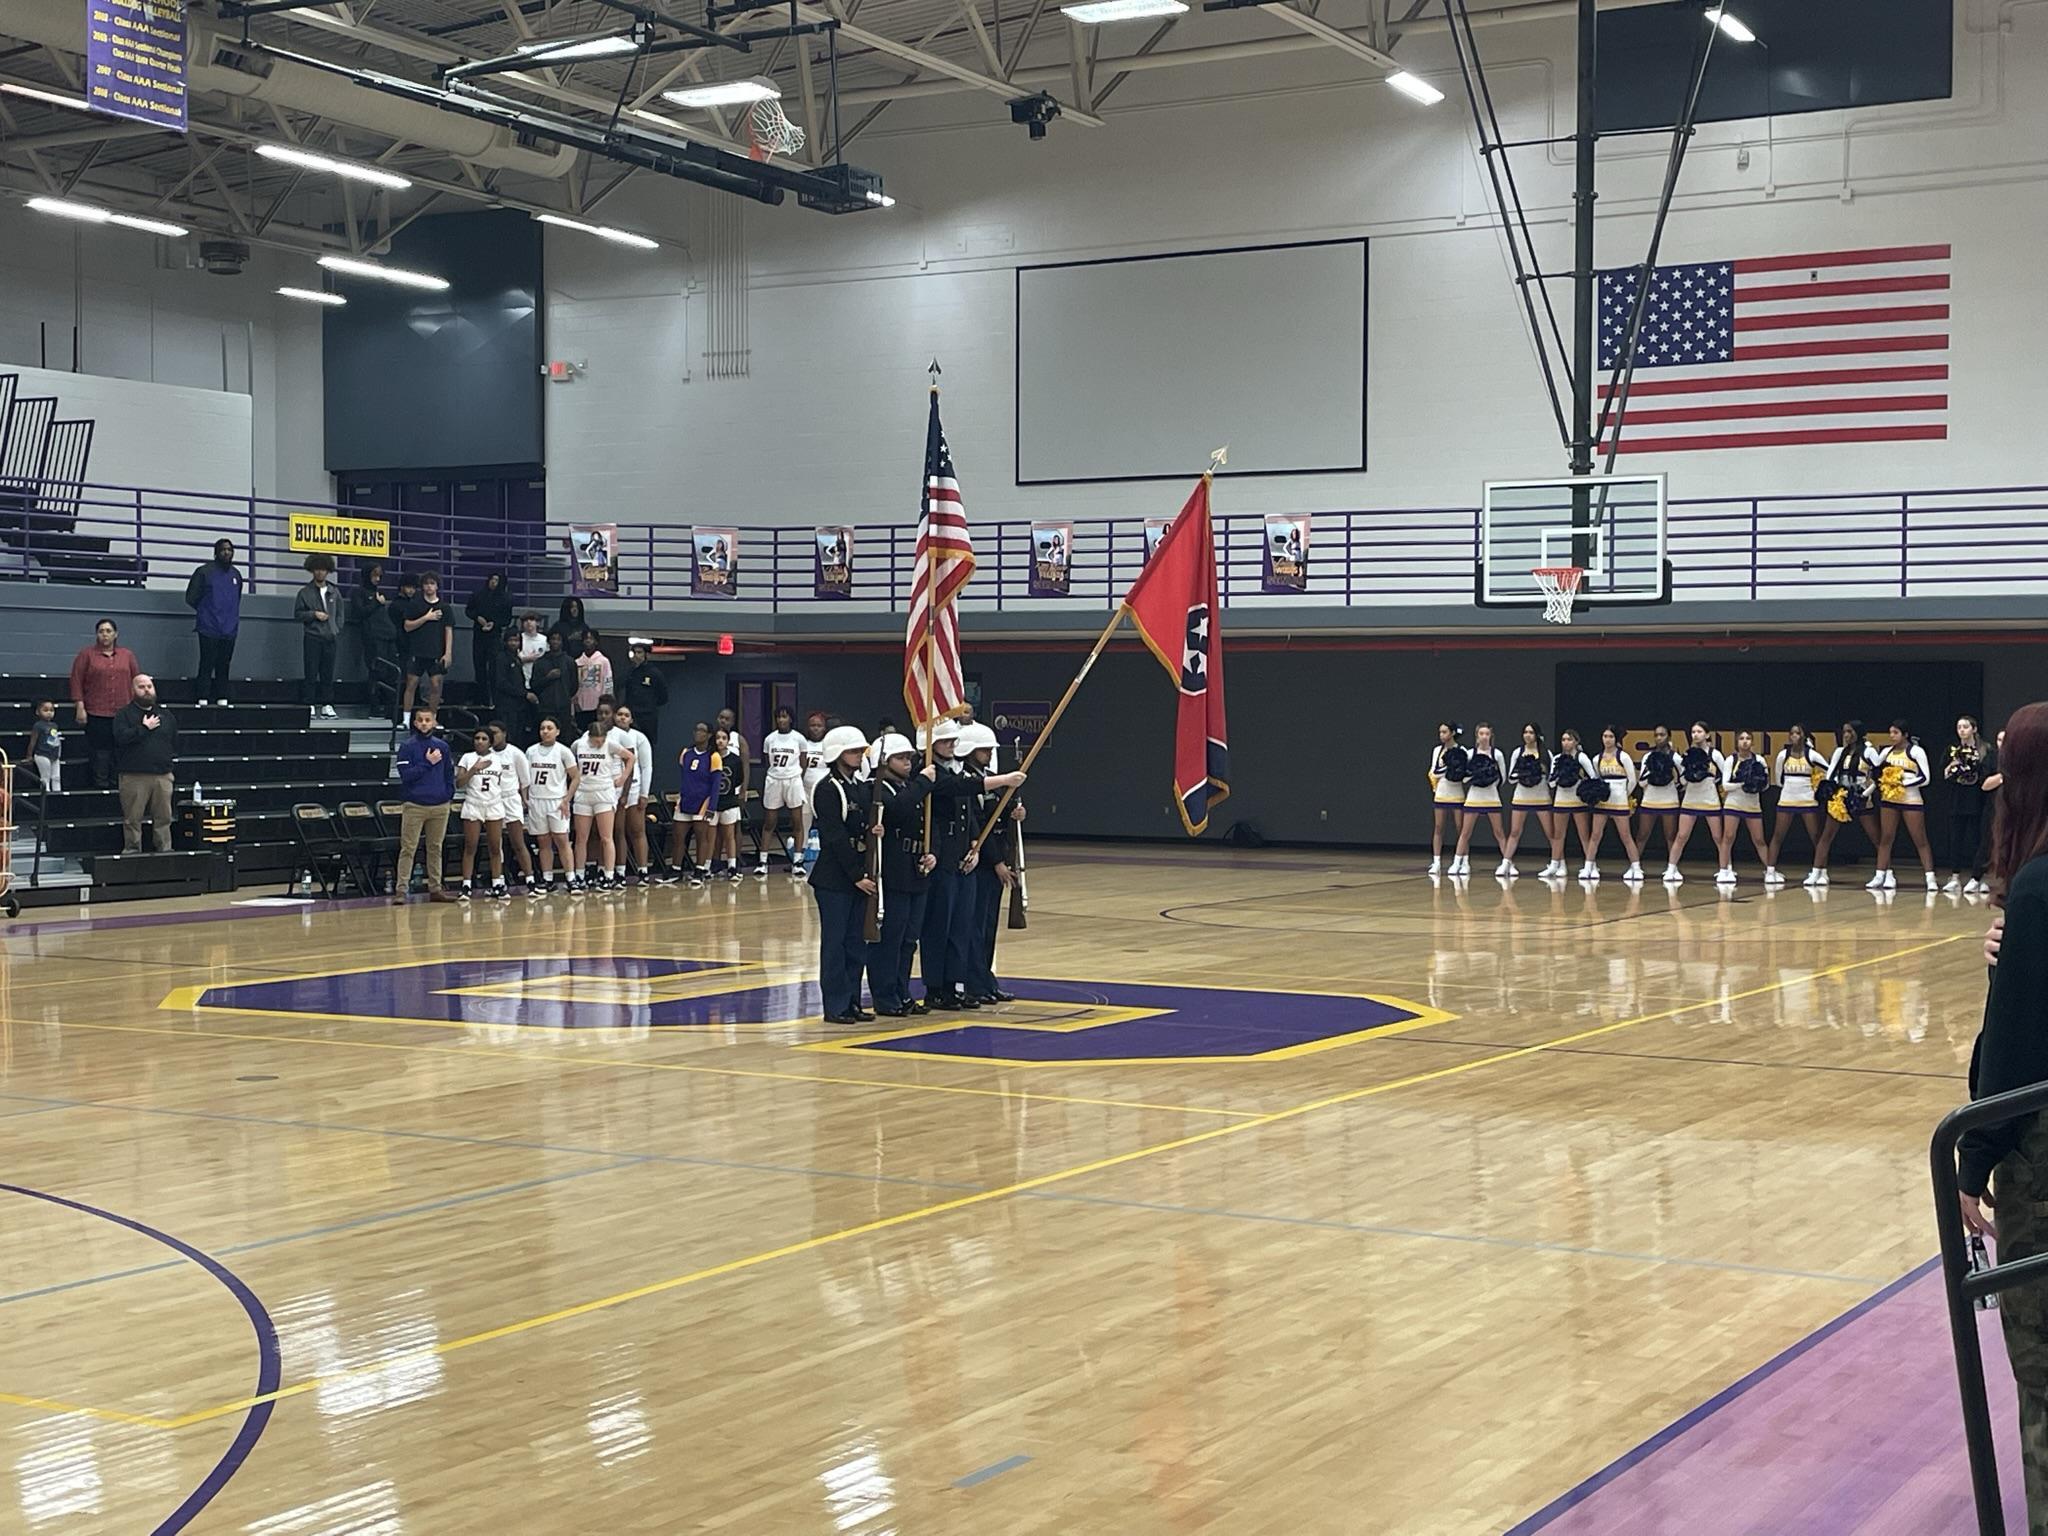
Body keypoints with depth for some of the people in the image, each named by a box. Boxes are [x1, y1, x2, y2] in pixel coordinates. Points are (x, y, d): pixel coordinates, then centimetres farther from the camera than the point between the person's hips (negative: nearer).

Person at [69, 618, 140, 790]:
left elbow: (136, 681, 13)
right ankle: (100, 783, 2)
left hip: (123, 713, 2)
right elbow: (77, 681, 1)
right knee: (100, 751, -3)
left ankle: (116, 783, 7)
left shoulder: (127, 655, 12)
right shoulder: (86, 655, 5)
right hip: (96, 713, -2)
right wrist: (80, 707, -7)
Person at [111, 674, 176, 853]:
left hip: (162, 775, 4)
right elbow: (121, 737, -13)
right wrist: (145, 728, -11)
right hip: (134, 776, -4)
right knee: (133, 819, -3)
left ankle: (165, 850, 9)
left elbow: (175, 741, 23)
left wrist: (173, 758, 11)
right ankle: (132, 851, 3)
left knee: (163, 817, 3)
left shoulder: (166, 715, 18)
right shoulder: (124, 714, 3)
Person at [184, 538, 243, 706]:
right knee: (206, 666, -6)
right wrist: (205, 612, 8)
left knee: (223, 667, 8)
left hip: (229, 630, 5)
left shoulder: (236, 575, 13)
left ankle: (222, 699, 11)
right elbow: (191, 597, 0)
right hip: (209, 629, -5)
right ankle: (203, 700, -5)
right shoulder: (204, 571, -4)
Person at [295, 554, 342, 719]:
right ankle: (311, 706, 0)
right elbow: (297, 613, 2)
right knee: (311, 674, -2)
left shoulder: (334, 593, 11)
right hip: (312, 638, -3)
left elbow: (339, 614, 14)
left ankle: (327, 705, 7)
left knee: (328, 674, 4)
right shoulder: (305, 592, 2)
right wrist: (314, 614, -11)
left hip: (330, 638, 3)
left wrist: (337, 631, 4)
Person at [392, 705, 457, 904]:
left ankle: (435, 889, 17)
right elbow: (405, 775, -11)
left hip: (440, 806, 4)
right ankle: (400, 890, -6)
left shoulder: (442, 746, 9)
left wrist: (448, 794, 3)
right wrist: (427, 763, -14)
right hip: (415, 806, -4)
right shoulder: (407, 746, -2)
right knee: (408, 849, -5)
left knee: (435, 848, 10)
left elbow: (450, 774, 15)